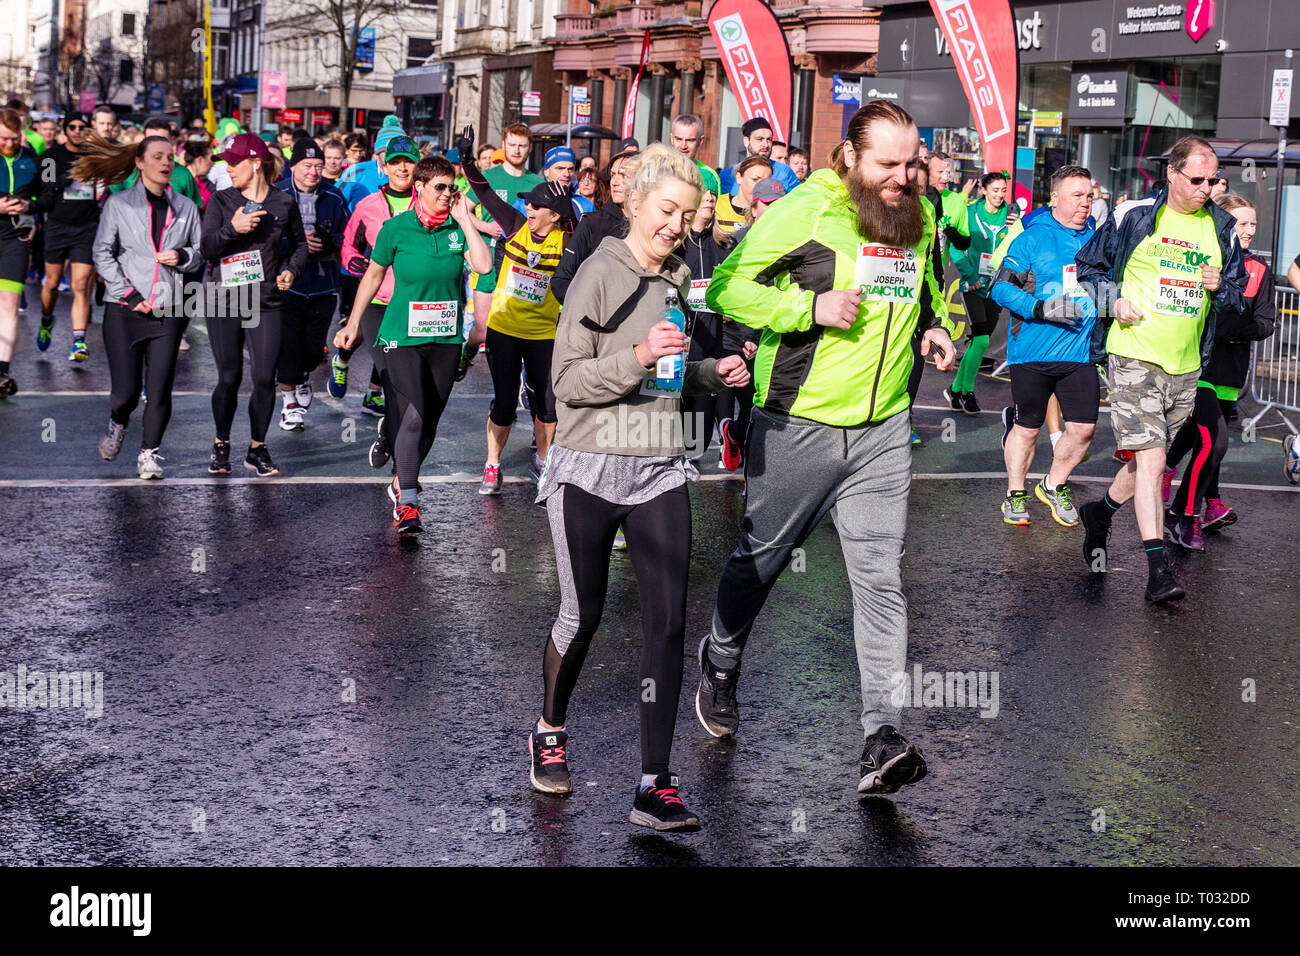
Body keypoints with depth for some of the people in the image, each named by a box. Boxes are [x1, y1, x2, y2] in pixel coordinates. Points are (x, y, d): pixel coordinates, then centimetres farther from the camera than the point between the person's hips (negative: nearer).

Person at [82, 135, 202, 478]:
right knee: (126, 389, -3)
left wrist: (183, 256, -7)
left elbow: (201, 251, 16)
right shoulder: (118, 203, 3)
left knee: (160, 388, -4)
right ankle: (117, 424, 31)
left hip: (170, 309, 2)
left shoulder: (185, 207, 10)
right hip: (125, 309, -2)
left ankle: (149, 453, 12)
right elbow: (103, 253, 1)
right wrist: (129, 295, -8)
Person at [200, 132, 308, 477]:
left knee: (265, 379, -3)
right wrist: (233, 228, -21)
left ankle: (257, 449, 13)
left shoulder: (284, 203, 4)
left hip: (266, 303, 0)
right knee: (229, 378, 3)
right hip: (224, 301, 0)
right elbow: (205, 247, -6)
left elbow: (299, 243, 19)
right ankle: (221, 445, 24)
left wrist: (291, 270, 2)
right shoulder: (221, 201, 2)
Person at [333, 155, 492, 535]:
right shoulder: (396, 228, -4)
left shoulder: (457, 227, 1)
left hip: (446, 338, 3)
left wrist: (465, 220, -12)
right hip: (403, 336, -3)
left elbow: (483, 265, -14)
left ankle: (402, 481, 31)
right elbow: (373, 275, 7)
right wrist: (353, 322, 10)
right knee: (413, 415, -15)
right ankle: (406, 504, -12)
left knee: (430, 419, 8)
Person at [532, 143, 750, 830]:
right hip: (590, 469, -4)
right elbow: (568, 381, -13)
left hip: (661, 472, 5)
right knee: (582, 616, 8)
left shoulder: (676, 283, 12)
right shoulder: (600, 275, -7)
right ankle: (549, 733, 35)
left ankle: (655, 786, -4)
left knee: (668, 623, -6)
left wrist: (711, 375, 5)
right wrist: (638, 358, -26)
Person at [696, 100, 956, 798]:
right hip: (797, 425, -4)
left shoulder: (921, 219, 8)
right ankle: (720, 663, 39)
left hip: (883, 431, 4)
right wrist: (811, 306, -22)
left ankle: (883, 732, -4)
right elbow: (726, 289, -12)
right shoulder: (805, 211, -12)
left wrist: (939, 328, 7)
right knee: (761, 557, 13)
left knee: (880, 577, -3)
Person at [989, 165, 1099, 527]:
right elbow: (1001, 287, -9)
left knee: (1084, 428, -1)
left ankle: (1055, 485, 23)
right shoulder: (1033, 238, -4)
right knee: (1028, 428, 7)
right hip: (1032, 352, -4)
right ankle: (1015, 494, 24)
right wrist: (1041, 309, -21)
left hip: (1080, 352, 4)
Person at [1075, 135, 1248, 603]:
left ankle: (1101, 512, 43)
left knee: (1149, 459, 14)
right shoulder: (1133, 216, -3)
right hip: (1134, 356, -5)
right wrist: (1112, 301, -9)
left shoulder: (1221, 228, 8)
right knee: (1150, 460, -13)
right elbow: (1089, 266, 8)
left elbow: (1238, 290, 18)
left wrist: (1221, 288, -5)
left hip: (1186, 365, 5)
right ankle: (1156, 568, -11)